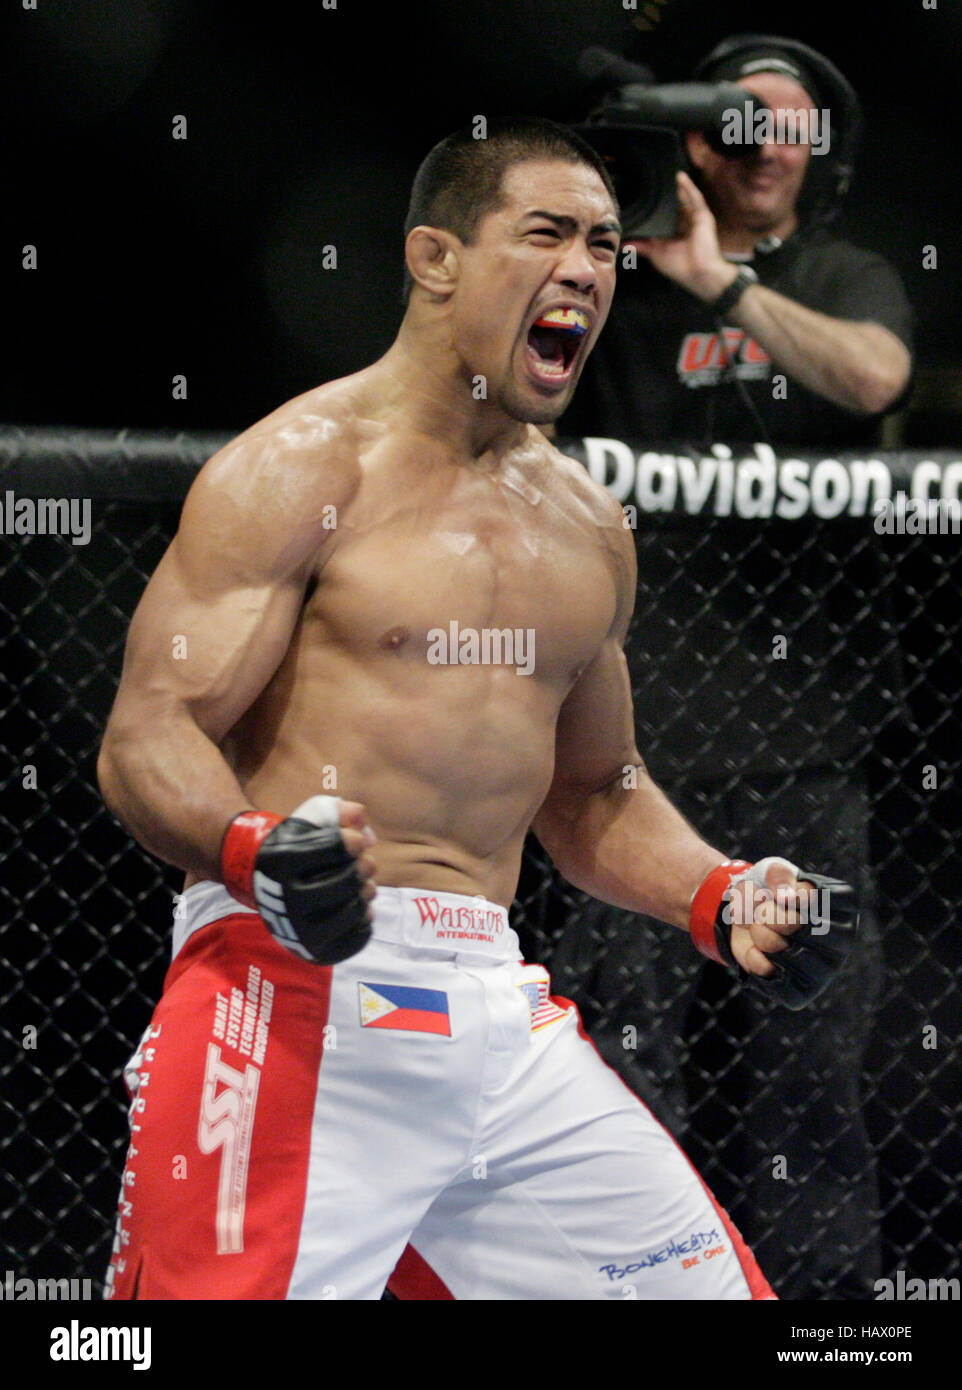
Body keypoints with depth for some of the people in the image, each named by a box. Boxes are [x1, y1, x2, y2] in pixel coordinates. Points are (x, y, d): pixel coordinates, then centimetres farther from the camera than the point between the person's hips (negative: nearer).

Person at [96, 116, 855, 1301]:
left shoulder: (587, 528, 19)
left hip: (502, 1014, 7)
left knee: (702, 1283, 5)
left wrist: (720, 901, 12)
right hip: (299, 993, -7)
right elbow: (146, 737, -10)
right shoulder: (303, 469, -3)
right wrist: (258, 849, -30)